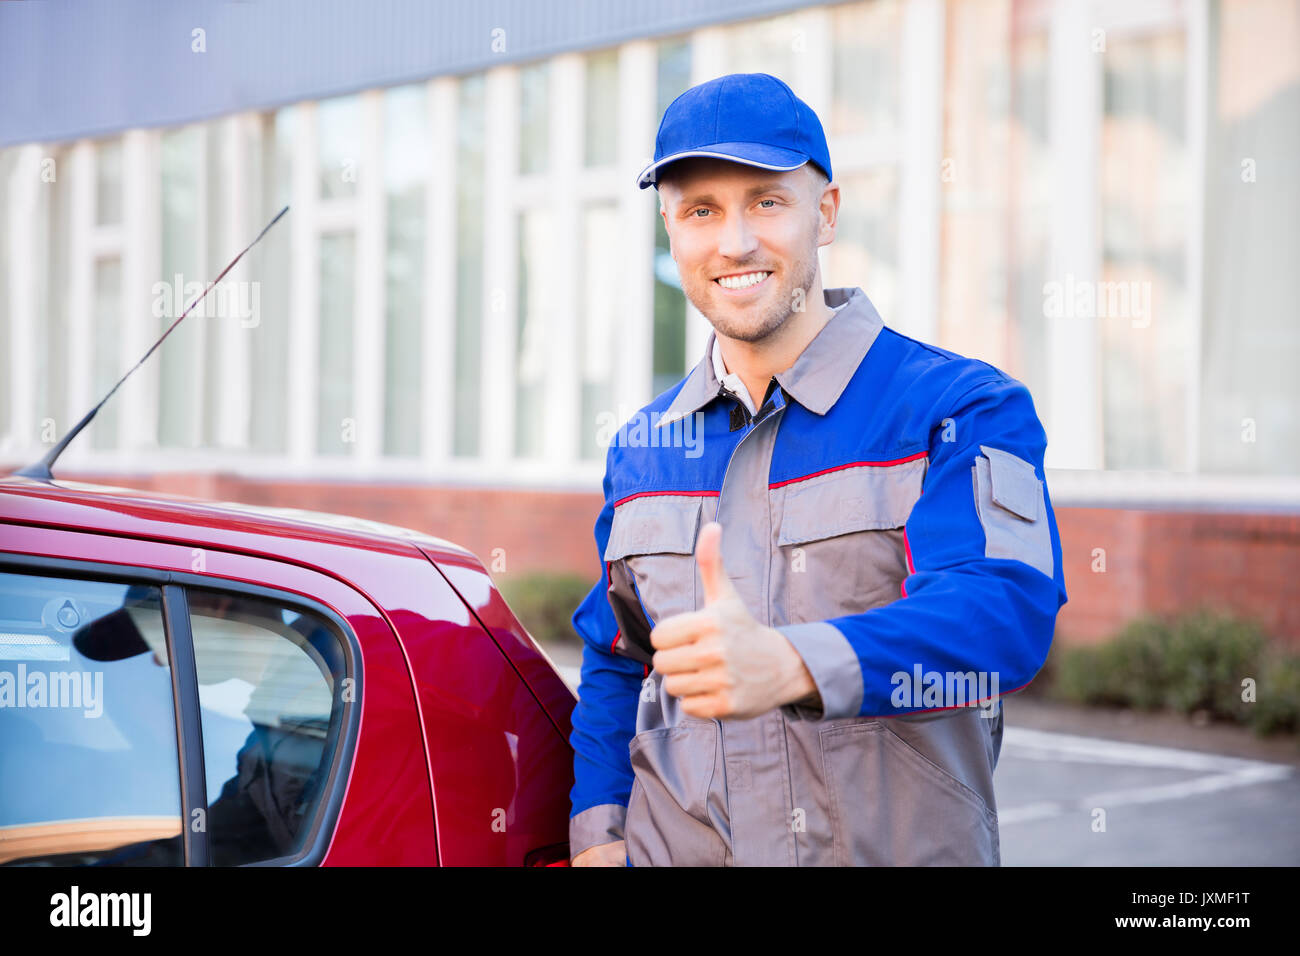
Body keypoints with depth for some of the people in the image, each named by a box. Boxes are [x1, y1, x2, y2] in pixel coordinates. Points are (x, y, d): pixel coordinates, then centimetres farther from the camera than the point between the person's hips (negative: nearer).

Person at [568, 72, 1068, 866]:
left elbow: (1004, 610, -26)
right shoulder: (642, 450, 7)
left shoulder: (964, 409, -10)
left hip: (904, 852, -3)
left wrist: (790, 665, -43)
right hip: (674, 854, 4)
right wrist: (598, 838, 0)